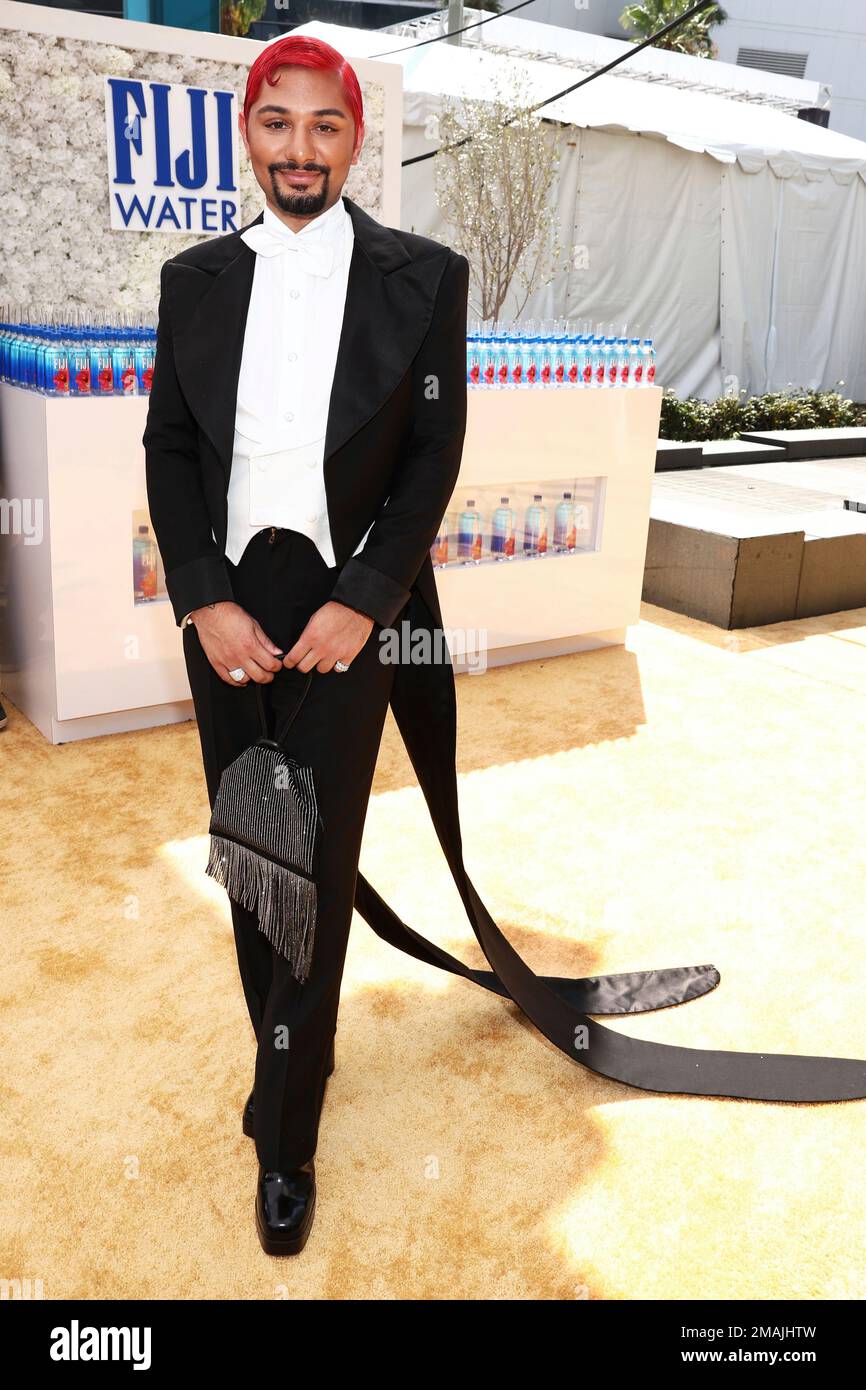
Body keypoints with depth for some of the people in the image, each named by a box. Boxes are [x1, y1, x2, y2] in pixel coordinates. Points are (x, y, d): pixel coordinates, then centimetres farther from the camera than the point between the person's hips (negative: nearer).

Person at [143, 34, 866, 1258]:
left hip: (347, 607, -3)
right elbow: (168, 448, 6)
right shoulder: (195, 280, 9)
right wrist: (205, 602, -6)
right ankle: (291, 1049, 34)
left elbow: (435, 455, -3)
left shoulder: (421, 276, 0)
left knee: (316, 861, -1)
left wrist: (362, 602, -12)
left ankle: (285, 1140, 15)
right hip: (226, 613, 4)